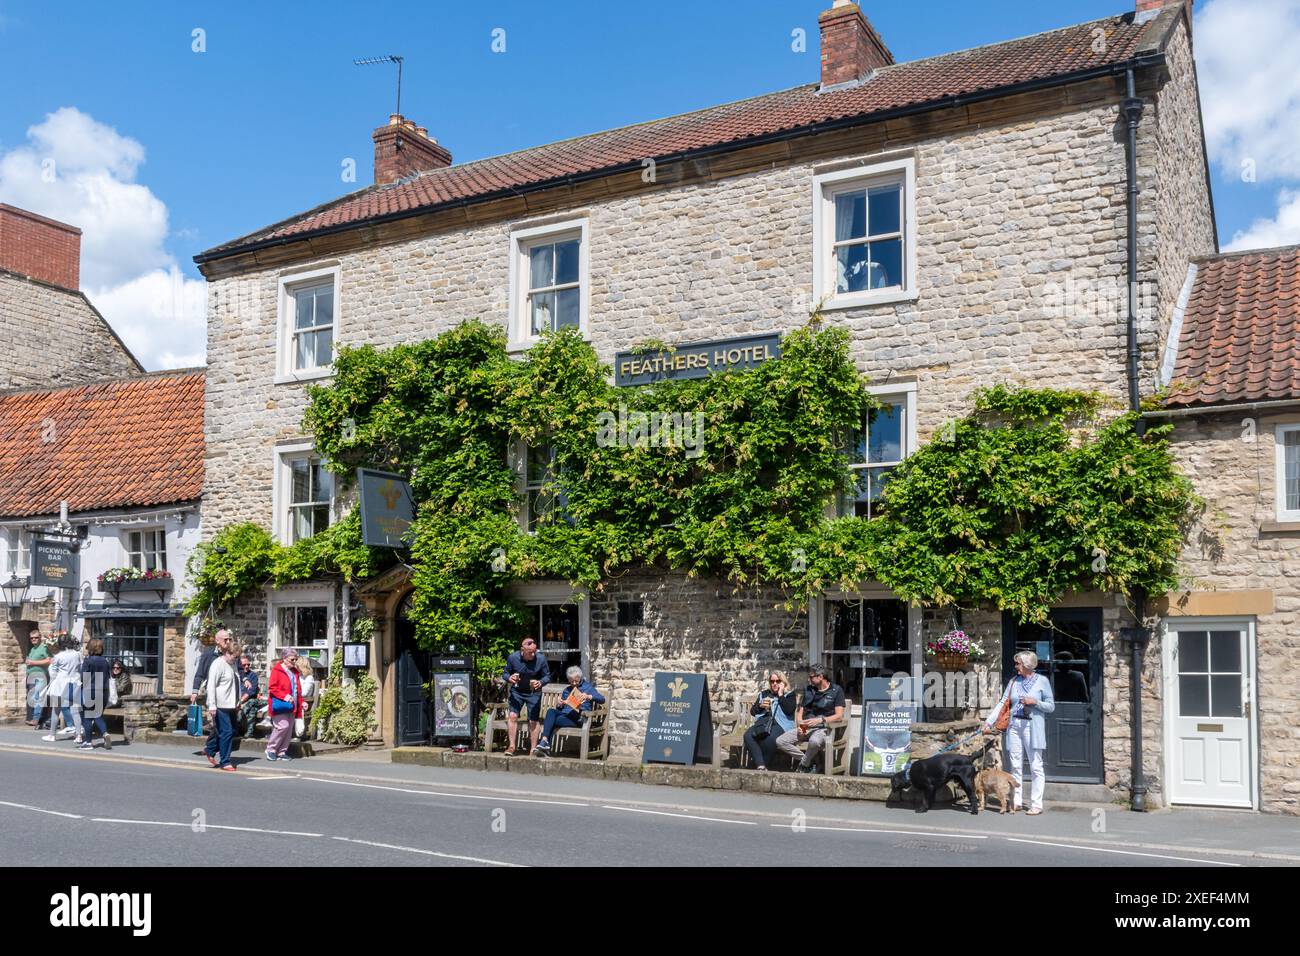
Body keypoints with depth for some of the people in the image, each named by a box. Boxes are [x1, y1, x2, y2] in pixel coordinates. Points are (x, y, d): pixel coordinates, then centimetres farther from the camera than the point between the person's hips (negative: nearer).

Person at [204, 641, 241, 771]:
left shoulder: (232, 665, 16)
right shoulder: (218, 664, -11)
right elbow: (211, 686, -15)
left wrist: (237, 703, 23)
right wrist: (212, 705, -18)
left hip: (231, 705, 9)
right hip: (221, 705, -9)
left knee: (231, 731, 12)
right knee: (226, 732, -7)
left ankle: (210, 750, 30)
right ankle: (224, 762, 2)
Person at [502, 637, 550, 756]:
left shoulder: (541, 659, -17)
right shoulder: (513, 658, -15)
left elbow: (547, 676, -5)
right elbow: (506, 673, -1)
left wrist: (540, 683, -26)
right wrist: (509, 678, -24)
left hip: (534, 693, -1)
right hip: (516, 691, 1)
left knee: (533, 720, -1)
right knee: (512, 716, -12)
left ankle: (533, 749, 11)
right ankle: (511, 746, -1)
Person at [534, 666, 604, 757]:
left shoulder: (587, 687, 12)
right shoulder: (567, 690, 27)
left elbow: (602, 699, -2)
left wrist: (588, 697, -20)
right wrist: (560, 704, 1)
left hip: (578, 717, -5)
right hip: (564, 714, 5)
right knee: (551, 711, -30)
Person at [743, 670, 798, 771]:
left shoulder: (790, 695, 15)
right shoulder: (764, 694, 26)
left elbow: (789, 710, -6)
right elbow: (752, 712, 22)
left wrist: (780, 695, -1)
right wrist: (760, 705, 2)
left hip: (780, 724, -4)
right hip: (762, 722, 4)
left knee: (770, 739, -39)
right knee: (748, 735, -29)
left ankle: (762, 765, -24)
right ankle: (760, 765, -36)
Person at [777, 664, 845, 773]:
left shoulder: (836, 690, 3)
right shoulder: (808, 690, 19)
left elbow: (839, 715, -6)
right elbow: (800, 712, 19)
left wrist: (820, 720, -20)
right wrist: (800, 725, -3)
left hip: (823, 728, -6)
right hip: (805, 727, 6)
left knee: (814, 741, -41)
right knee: (780, 741, -16)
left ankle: (804, 765, -12)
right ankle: (811, 760, -9)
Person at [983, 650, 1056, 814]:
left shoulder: (1042, 681, -1)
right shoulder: (1013, 681, 9)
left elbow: (1051, 706, 1)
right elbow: (1002, 703, 4)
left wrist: (1034, 702, -15)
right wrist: (989, 721, -5)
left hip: (1032, 727, -4)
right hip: (1014, 726, 4)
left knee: (1036, 766, -2)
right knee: (1016, 766, 7)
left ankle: (1036, 804, 1)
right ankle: (1016, 801, 14)